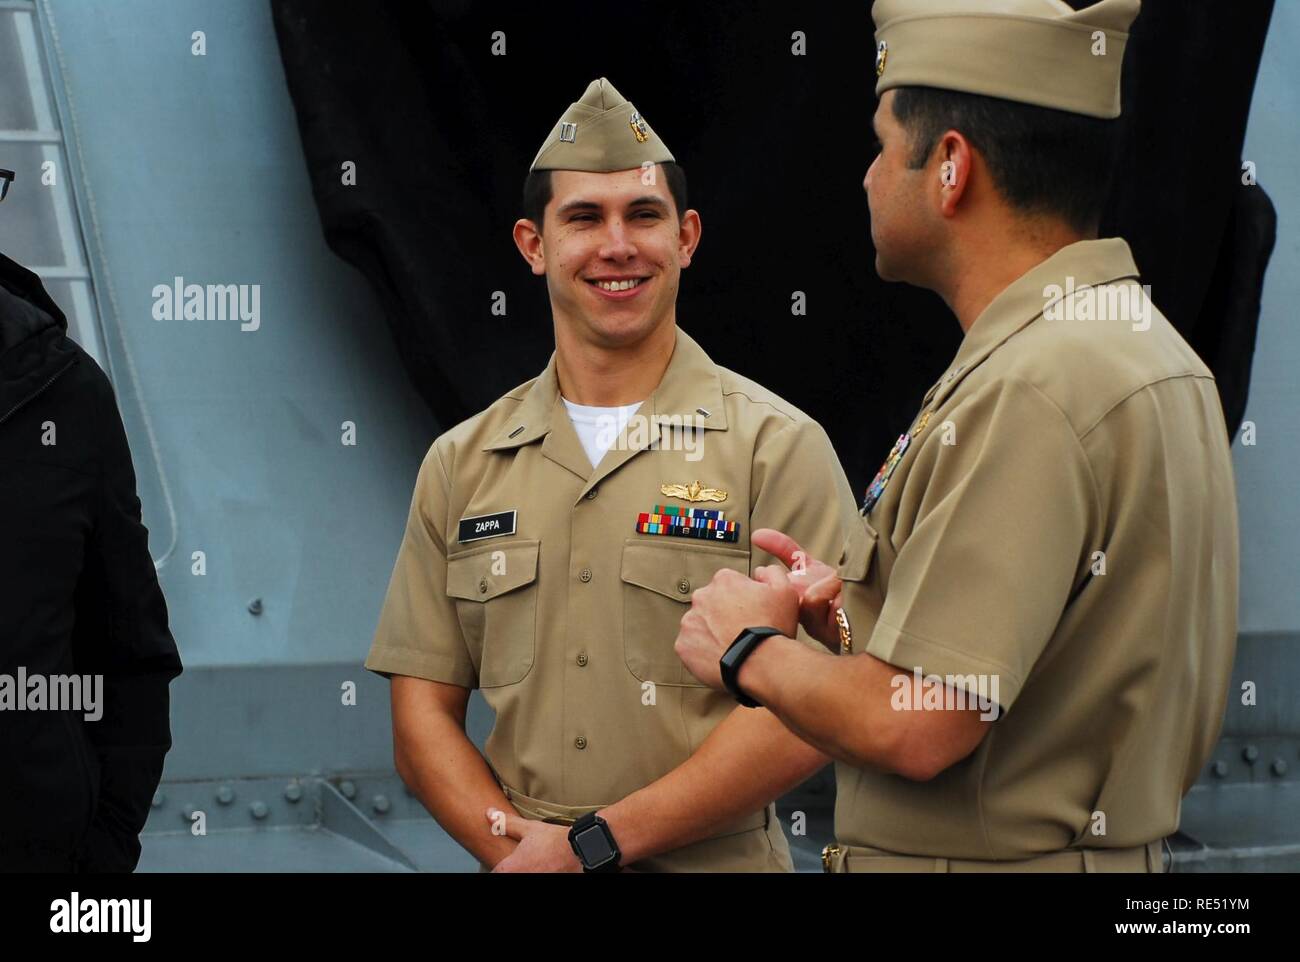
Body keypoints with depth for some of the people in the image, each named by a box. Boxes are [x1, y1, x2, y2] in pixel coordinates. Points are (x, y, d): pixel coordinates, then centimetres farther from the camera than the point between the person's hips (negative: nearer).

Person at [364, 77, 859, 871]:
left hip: (717, 863, -3)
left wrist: (594, 843, -18)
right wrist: (514, 844, -14)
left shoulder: (778, 448, -6)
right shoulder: (461, 465, 5)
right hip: (522, 865, 3)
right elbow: (423, 715, 4)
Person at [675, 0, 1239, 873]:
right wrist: (862, 613, 8)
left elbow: (913, 728, -25)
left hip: (982, 859, -9)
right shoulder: (1143, 351, 10)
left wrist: (747, 649, -7)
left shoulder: (1030, 395, -21)